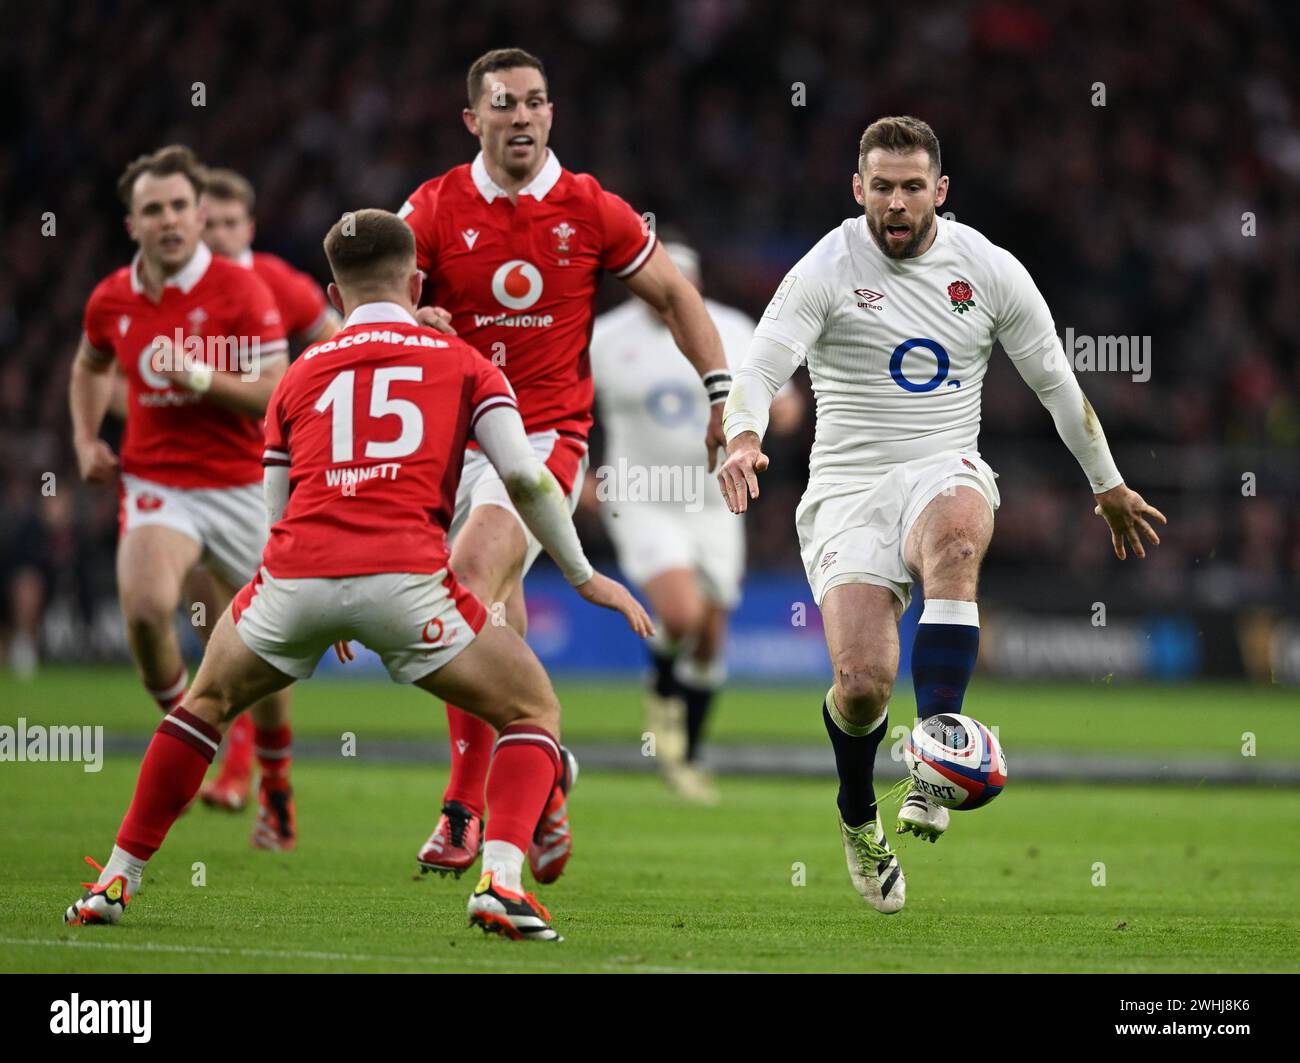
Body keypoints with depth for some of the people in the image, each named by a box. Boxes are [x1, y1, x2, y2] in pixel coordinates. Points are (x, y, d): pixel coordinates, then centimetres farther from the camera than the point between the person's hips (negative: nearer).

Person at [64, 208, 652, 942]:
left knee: (208, 702, 30)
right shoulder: (462, 363, 18)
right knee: (535, 712, 15)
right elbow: (524, 475, 4)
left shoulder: (300, 375, 25)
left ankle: (116, 882, 28)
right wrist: (585, 577, 15)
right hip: (405, 574, -3)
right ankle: (501, 881, -8)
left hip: (295, 577, 3)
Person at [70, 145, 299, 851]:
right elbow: (89, 366, 25)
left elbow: (277, 395, -14)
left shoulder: (241, 290, -10)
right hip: (154, 485, 1)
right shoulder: (111, 300, 2)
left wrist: (199, 377, -27)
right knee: (145, 608, -28)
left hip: (239, 488, -1)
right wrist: (86, 439, 11)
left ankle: (276, 790, 31)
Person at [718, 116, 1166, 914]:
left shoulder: (990, 271, 4)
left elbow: (1056, 382, 15)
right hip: (849, 488, -1)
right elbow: (762, 367, -16)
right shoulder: (827, 271, -5)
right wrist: (743, 440, -38)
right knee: (863, 682, -18)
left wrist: (1110, 487, 23)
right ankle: (859, 821, 16)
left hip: (946, 473, 1)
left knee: (955, 534, -39)